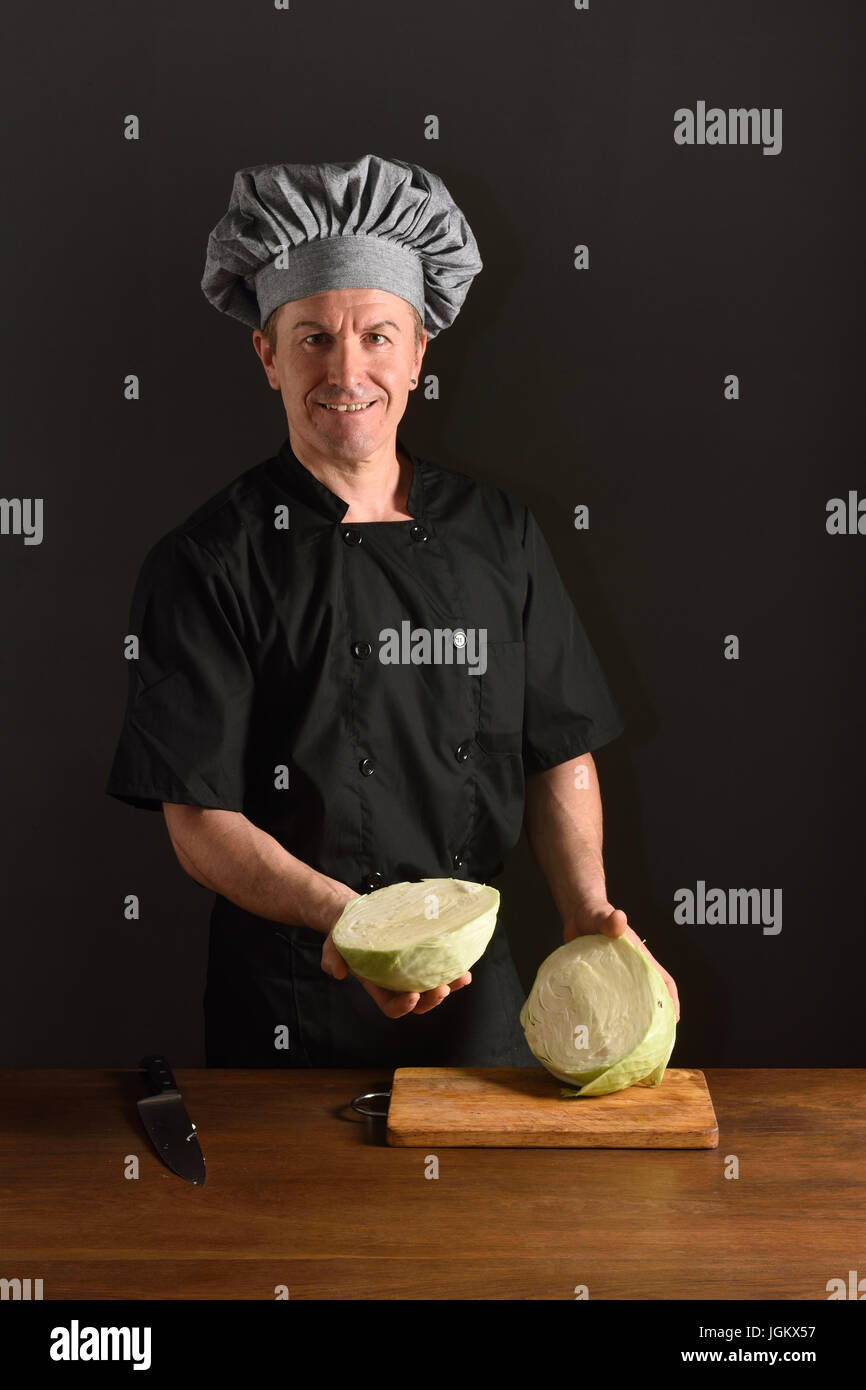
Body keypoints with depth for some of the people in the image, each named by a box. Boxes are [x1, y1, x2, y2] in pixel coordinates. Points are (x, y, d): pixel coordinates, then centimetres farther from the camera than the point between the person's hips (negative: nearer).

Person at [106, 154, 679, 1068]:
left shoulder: (497, 532, 3)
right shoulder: (208, 562, -9)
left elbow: (561, 753, 6)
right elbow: (200, 822, -12)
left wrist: (587, 914, -9)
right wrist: (344, 916, -27)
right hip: (287, 1011, -3)